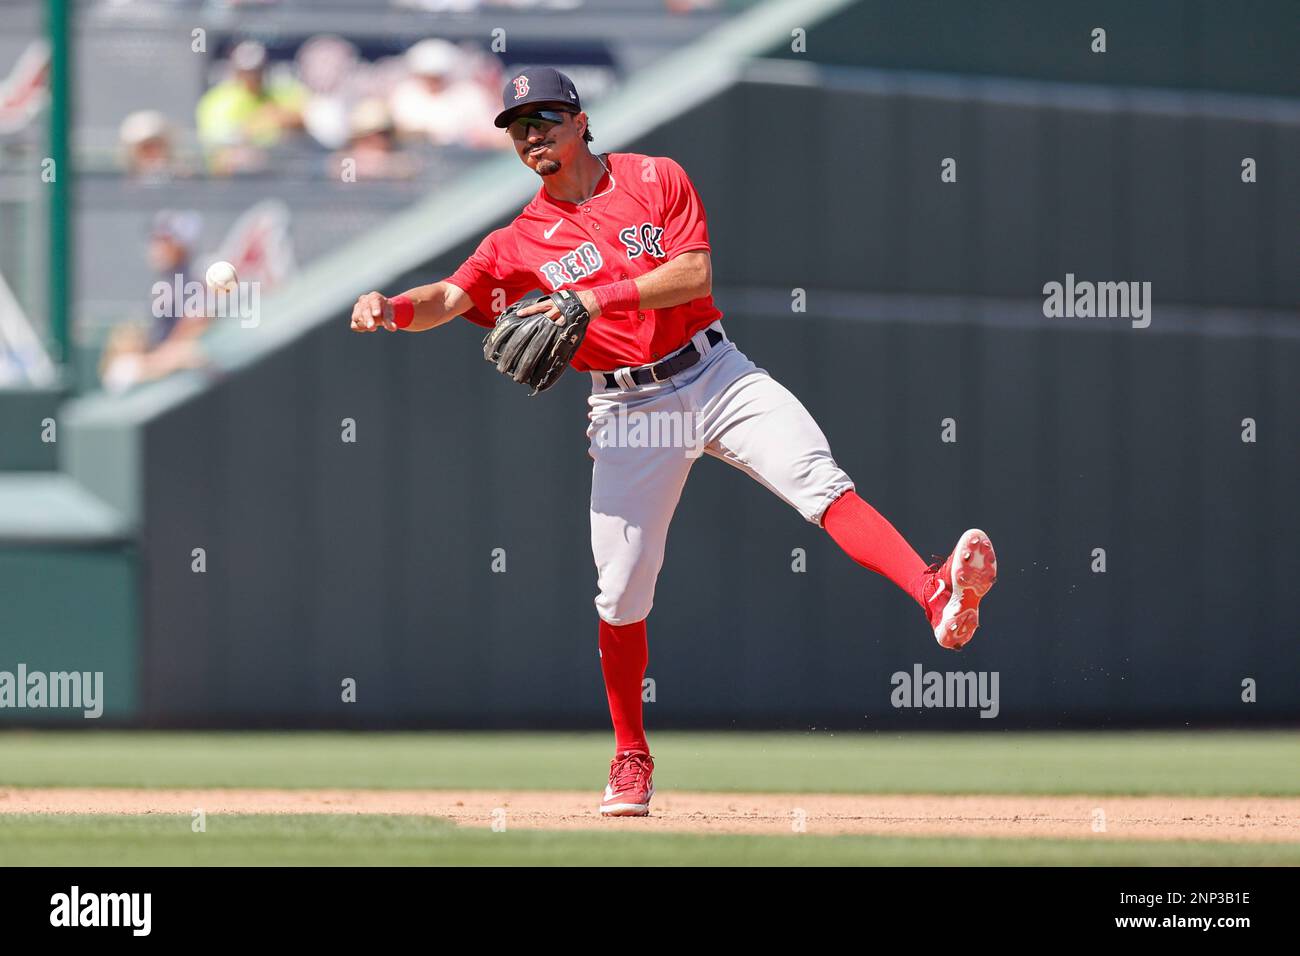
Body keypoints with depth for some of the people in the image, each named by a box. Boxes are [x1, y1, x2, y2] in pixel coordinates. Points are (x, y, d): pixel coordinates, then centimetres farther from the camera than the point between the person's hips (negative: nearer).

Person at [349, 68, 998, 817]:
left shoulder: (656, 179, 1)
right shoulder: (522, 242, 3)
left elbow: (696, 273, -10)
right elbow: (450, 297, -9)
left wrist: (599, 297, -21)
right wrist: (392, 310, -32)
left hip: (716, 375, -1)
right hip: (630, 410, 1)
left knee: (818, 478, -23)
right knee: (622, 586, -2)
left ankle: (937, 595, -40)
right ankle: (631, 758, 13)